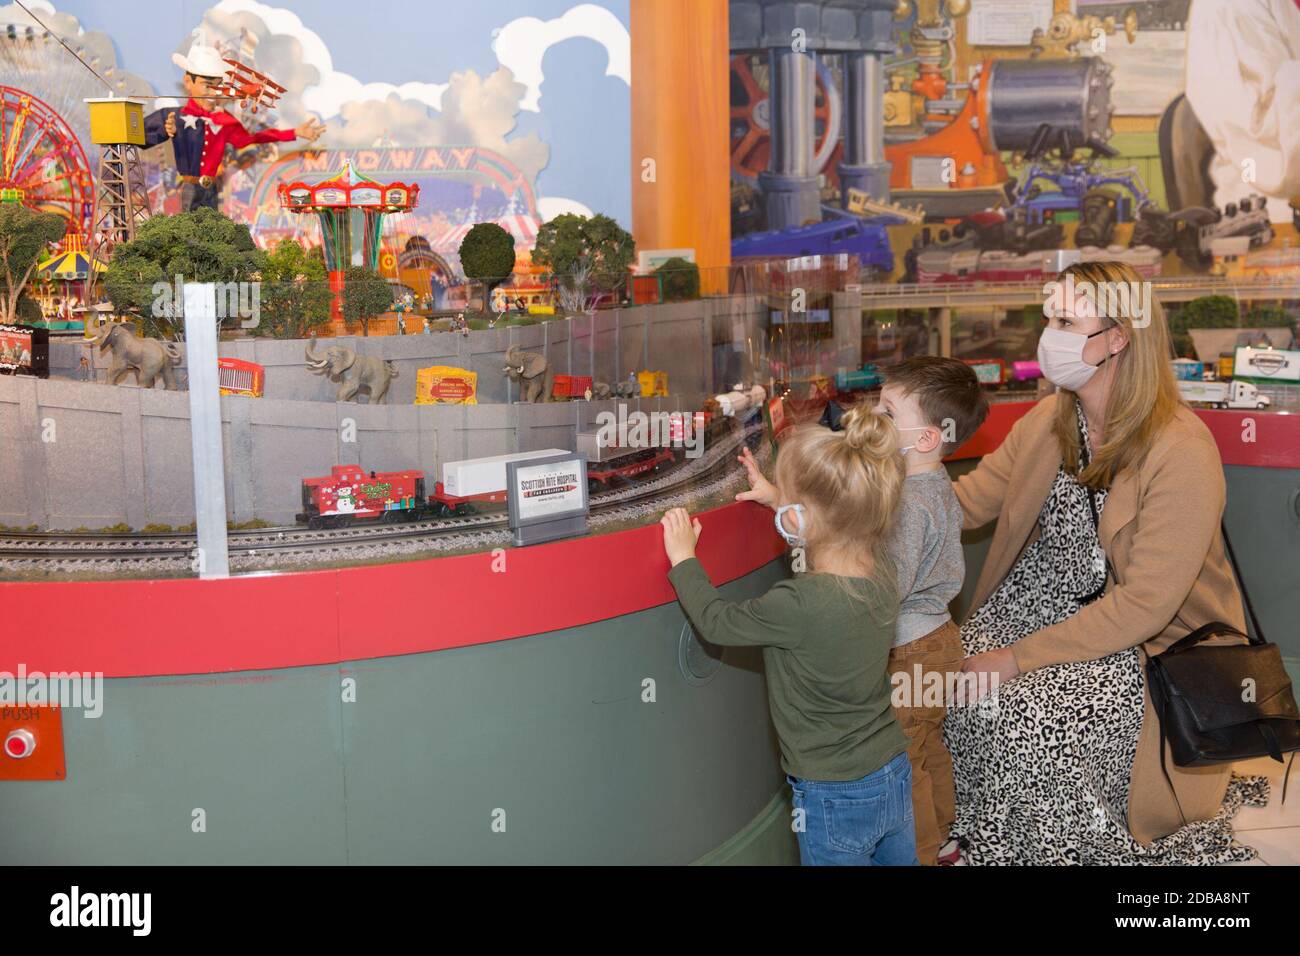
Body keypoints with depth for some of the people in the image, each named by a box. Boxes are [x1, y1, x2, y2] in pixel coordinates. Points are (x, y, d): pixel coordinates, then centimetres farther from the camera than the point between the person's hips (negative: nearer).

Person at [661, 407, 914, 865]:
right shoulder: (878, 573, -8)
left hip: (837, 798, -7)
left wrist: (683, 558, 0)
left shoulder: (799, 605, -30)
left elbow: (715, 622, -13)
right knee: (898, 858, 22)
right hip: (895, 776, 7)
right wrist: (782, 502, 20)